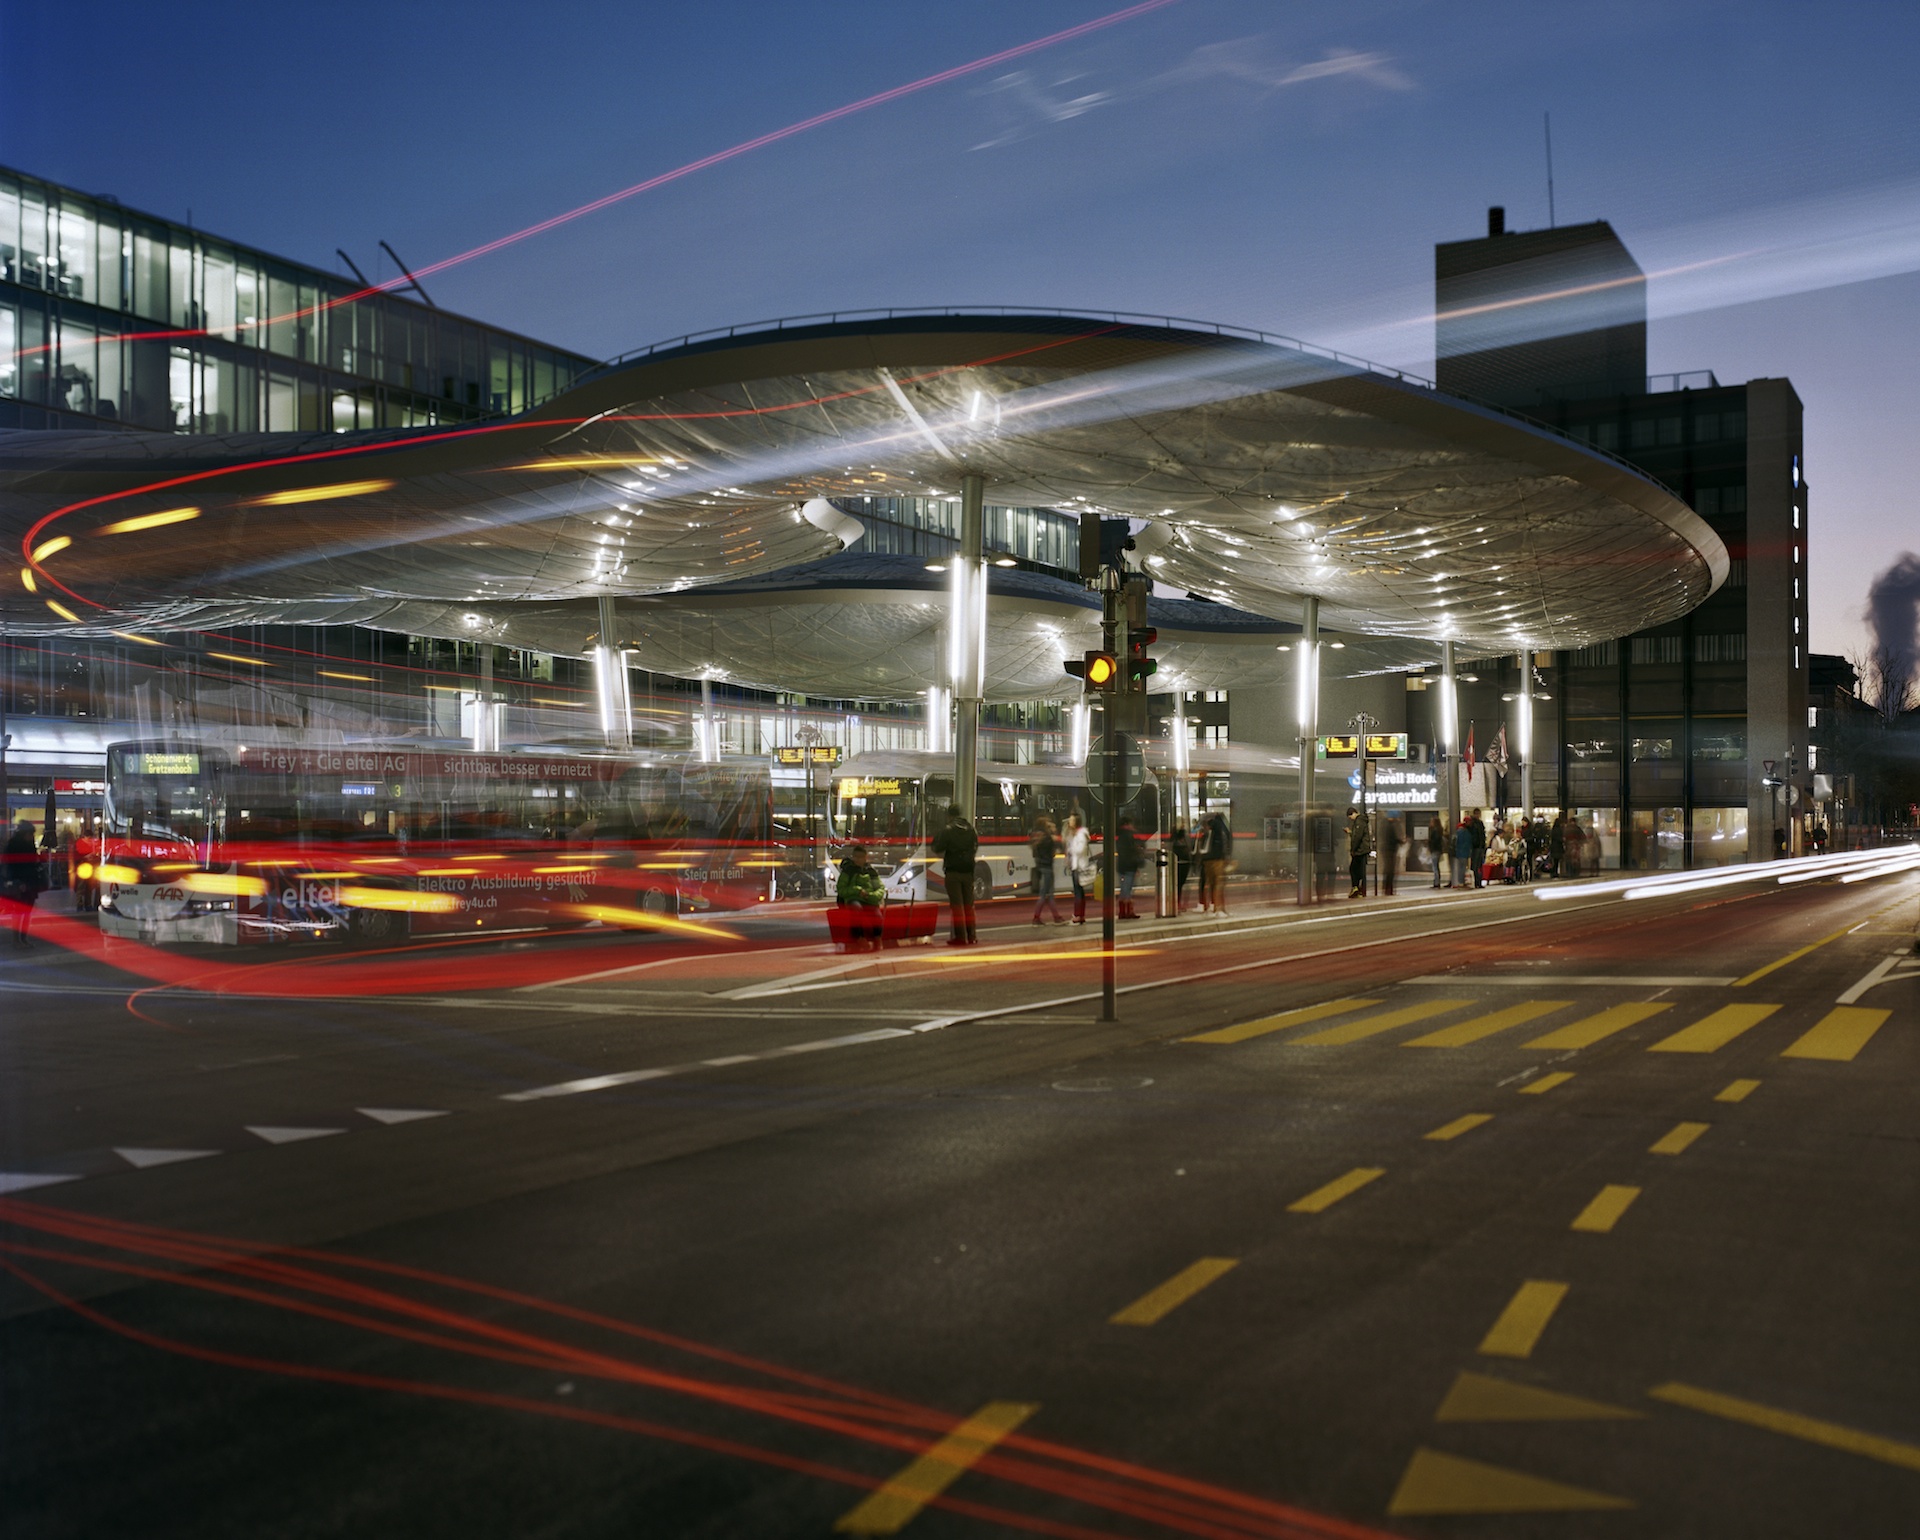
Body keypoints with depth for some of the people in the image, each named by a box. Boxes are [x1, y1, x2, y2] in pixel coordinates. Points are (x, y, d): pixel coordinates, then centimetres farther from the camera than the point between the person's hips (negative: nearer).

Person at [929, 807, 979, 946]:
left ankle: (960, 936, -5)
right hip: (968, 870, 5)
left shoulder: (948, 830, -9)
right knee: (968, 904, 12)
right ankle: (971, 936, 13)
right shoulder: (971, 829, 8)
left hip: (953, 870, -5)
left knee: (956, 904, -3)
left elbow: (938, 851, -10)